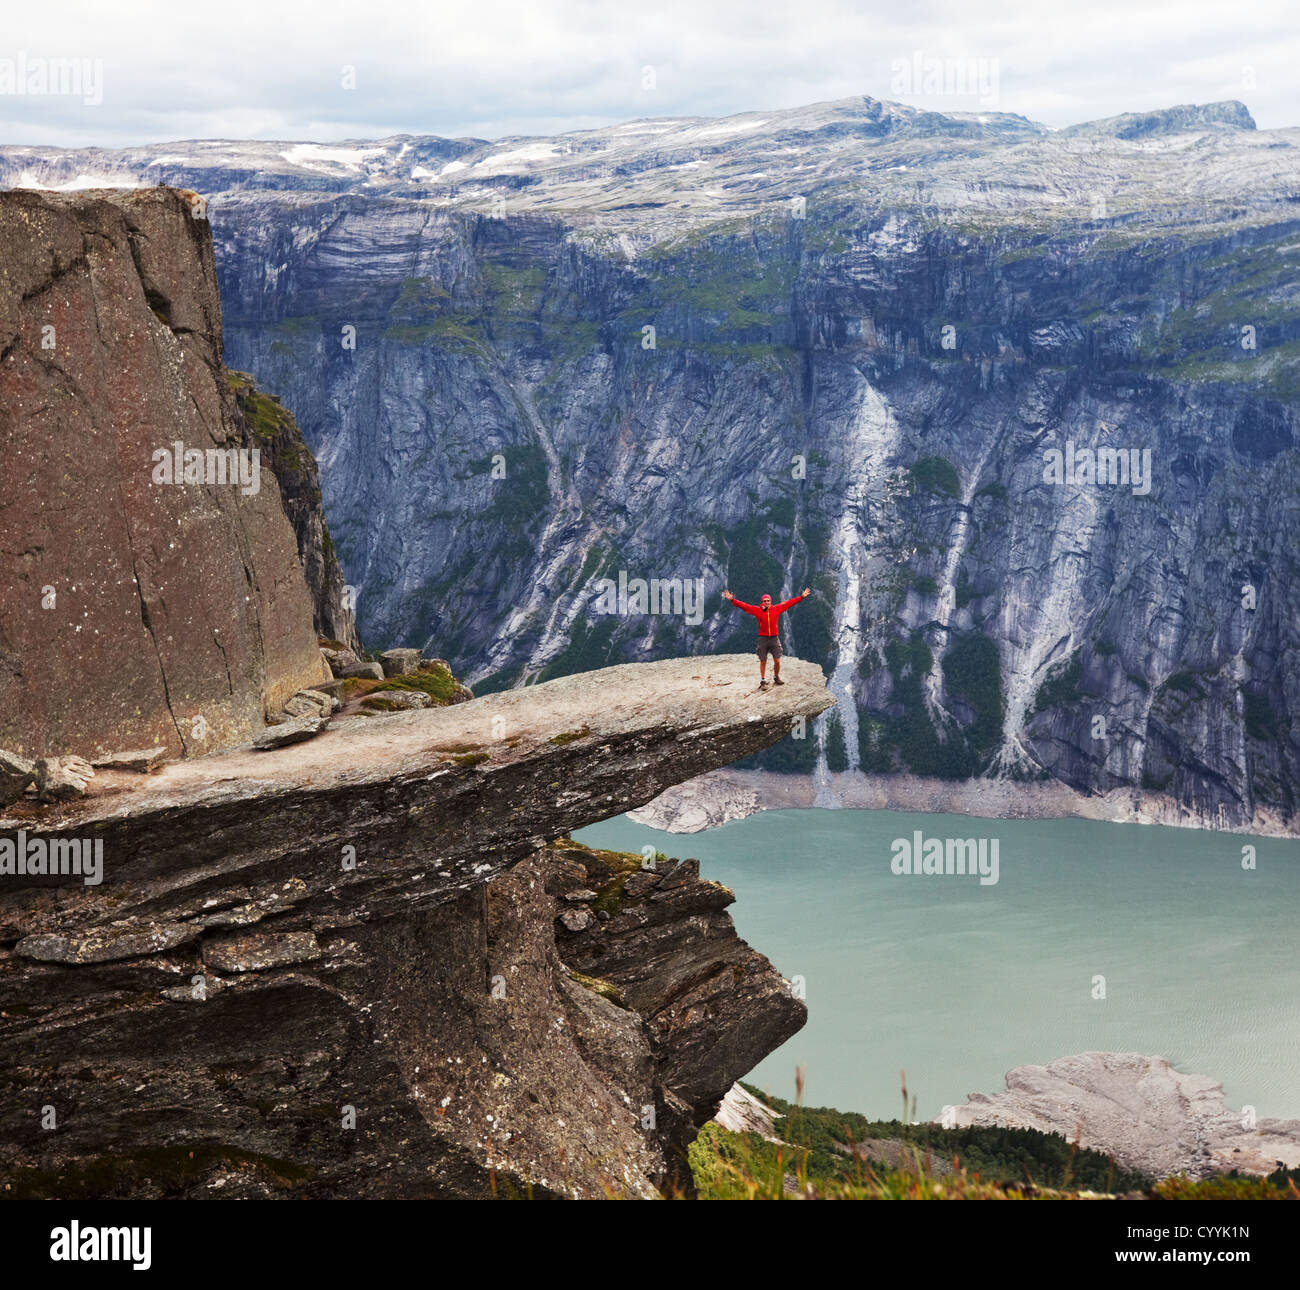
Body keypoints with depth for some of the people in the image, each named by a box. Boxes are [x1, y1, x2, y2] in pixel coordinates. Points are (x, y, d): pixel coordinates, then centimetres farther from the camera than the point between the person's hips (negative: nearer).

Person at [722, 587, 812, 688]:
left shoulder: (777, 609, 3)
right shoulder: (757, 610, -1)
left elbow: (789, 603, 9)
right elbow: (744, 605, -1)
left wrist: (802, 597, 10)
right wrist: (732, 600, -9)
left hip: (774, 638, 1)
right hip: (763, 638, -1)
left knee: (777, 661, 0)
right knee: (763, 661, 3)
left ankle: (776, 678, 22)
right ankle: (763, 681, 14)